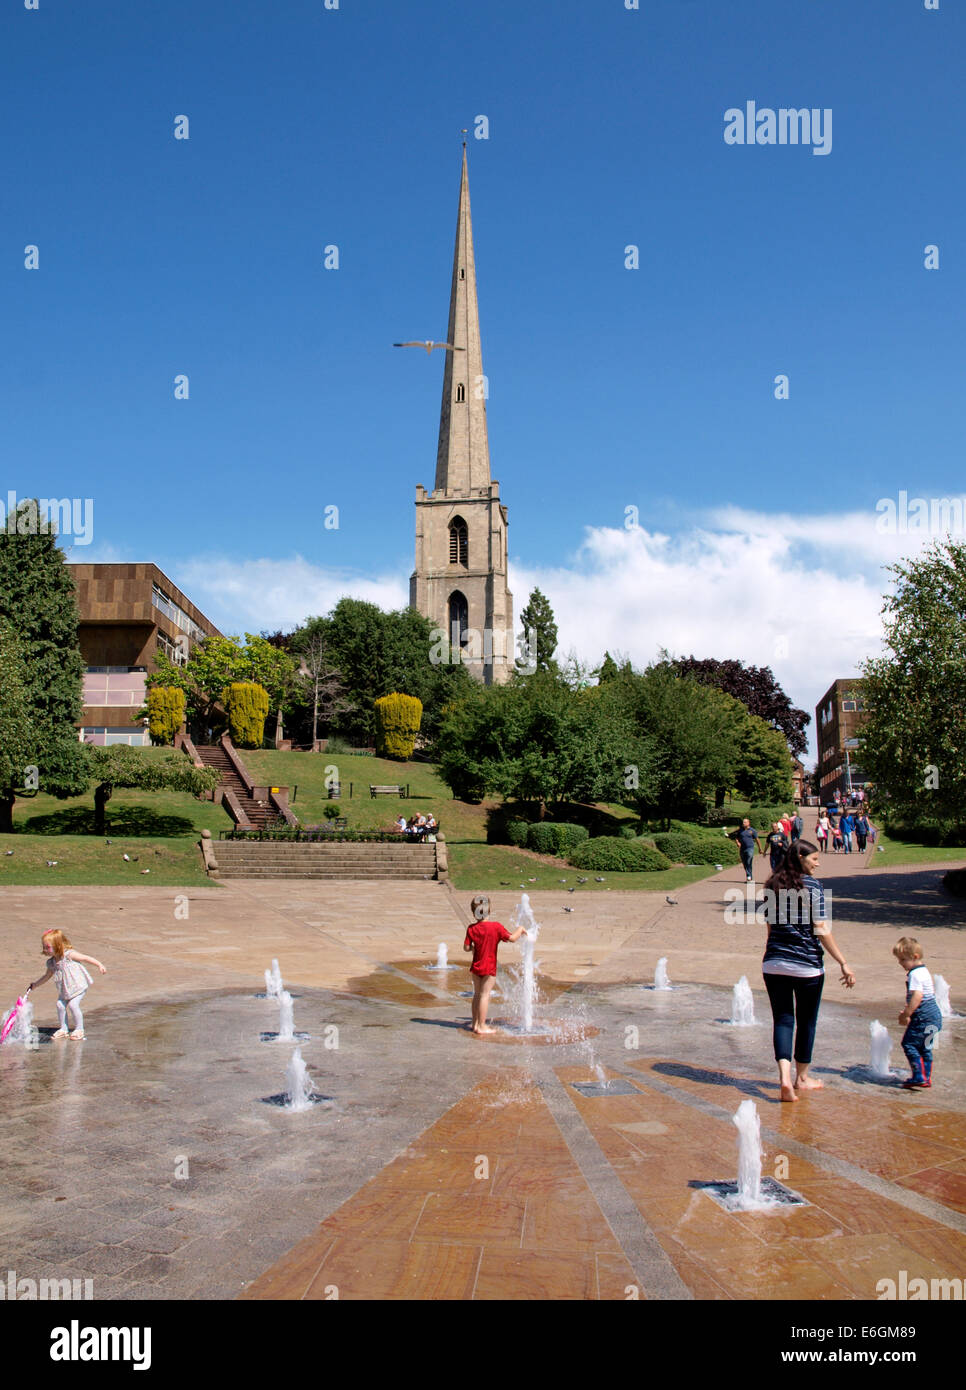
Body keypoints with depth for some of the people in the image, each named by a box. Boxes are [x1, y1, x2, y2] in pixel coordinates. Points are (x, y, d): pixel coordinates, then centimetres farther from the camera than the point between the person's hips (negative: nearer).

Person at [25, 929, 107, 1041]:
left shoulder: (69, 954, -17)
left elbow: (86, 958, -14)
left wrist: (100, 965, -18)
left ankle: (79, 1029, -3)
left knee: (73, 1005, -16)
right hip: (64, 989, 7)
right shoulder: (51, 963, 3)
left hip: (78, 986, -7)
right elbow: (46, 976, 20)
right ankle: (64, 1029, 15)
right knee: (60, 1005, -2)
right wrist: (34, 985, 19)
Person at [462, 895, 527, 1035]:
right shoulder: (496, 927, -16)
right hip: (489, 967, -4)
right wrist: (520, 929, 3)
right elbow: (512, 938, -16)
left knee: (477, 994, 16)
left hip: (476, 966, 4)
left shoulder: (471, 928, -6)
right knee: (485, 994, -1)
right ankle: (482, 1026, 2)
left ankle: (475, 1023, 22)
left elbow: (466, 947, -4)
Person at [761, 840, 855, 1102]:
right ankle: (802, 1078, 26)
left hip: (773, 964, 4)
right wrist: (843, 963, -9)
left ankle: (784, 1076, -13)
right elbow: (821, 931, -13)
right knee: (806, 1021, 13)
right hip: (807, 965, -4)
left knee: (782, 1019, 5)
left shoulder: (772, 886, 7)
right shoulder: (812, 886, -9)